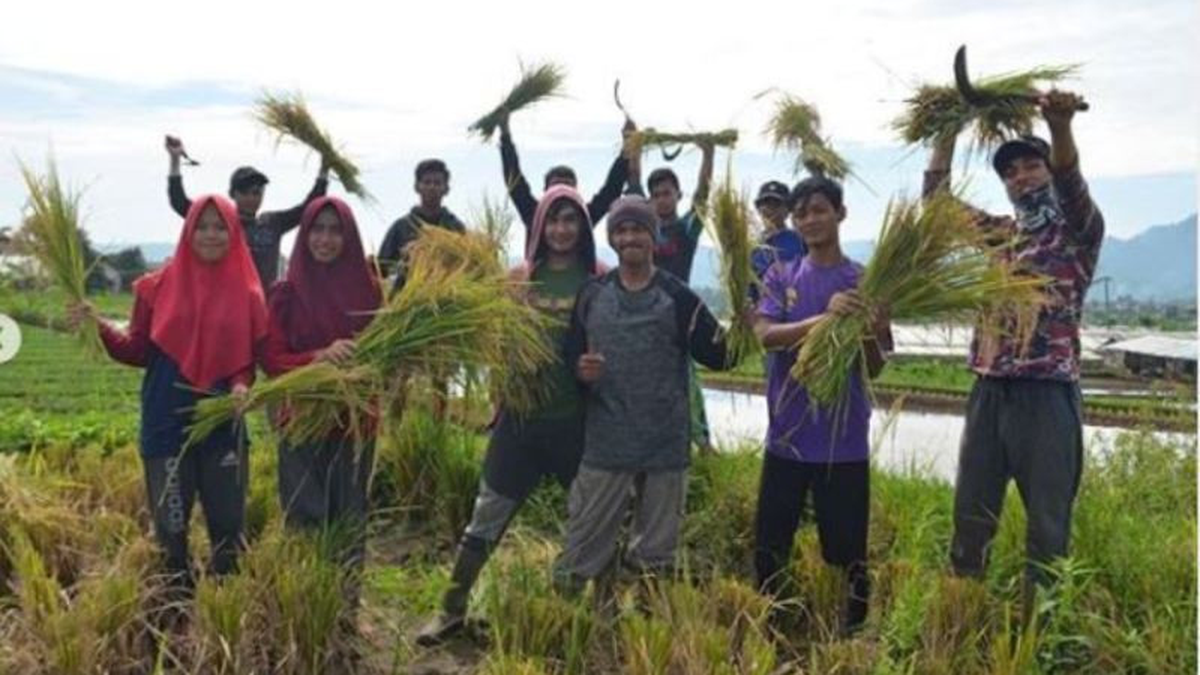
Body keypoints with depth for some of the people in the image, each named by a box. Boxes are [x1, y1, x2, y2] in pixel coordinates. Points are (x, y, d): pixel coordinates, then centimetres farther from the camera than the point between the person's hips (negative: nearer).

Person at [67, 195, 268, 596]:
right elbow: (139, 351, 3)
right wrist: (100, 328, -12)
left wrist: (242, 384, -15)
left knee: (227, 527, 8)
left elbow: (252, 355, 5)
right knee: (170, 529, 9)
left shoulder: (246, 293, -1)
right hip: (167, 425, 0)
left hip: (223, 425, 0)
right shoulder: (159, 286, -1)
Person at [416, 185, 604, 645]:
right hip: (522, 413, 2)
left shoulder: (598, 279, -2)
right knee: (487, 517, 9)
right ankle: (452, 610, 24)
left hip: (578, 418, -1)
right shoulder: (521, 277, 3)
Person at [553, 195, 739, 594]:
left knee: (655, 559, 14)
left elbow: (721, 357, -4)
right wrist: (580, 370, -11)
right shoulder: (591, 295, 4)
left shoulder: (678, 298, -2)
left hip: (665, 448, -1)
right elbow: (569, 358, 11)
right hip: (603, 446, 1)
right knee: (578, 557, 5)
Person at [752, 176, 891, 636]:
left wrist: (871, 332, -20)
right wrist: (825, 318, -28)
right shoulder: (781, 277, 6)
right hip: (787, 436, 1)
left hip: (844, 440, -1)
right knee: (769, 547, 9)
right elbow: (766, 335, -13)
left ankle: (856, 631, 20)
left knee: (848, 549, 3)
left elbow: (875, 368, 2)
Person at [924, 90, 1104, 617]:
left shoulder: (1080, 232, 2)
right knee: (971, 515, 10)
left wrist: (1060, 125, -38)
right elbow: (936, 197, 14)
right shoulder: (998, 233, 17)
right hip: (989, 392, 5)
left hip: (1048, 395, -5)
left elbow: (1071, 186, -19)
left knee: (1047, 524, 3)